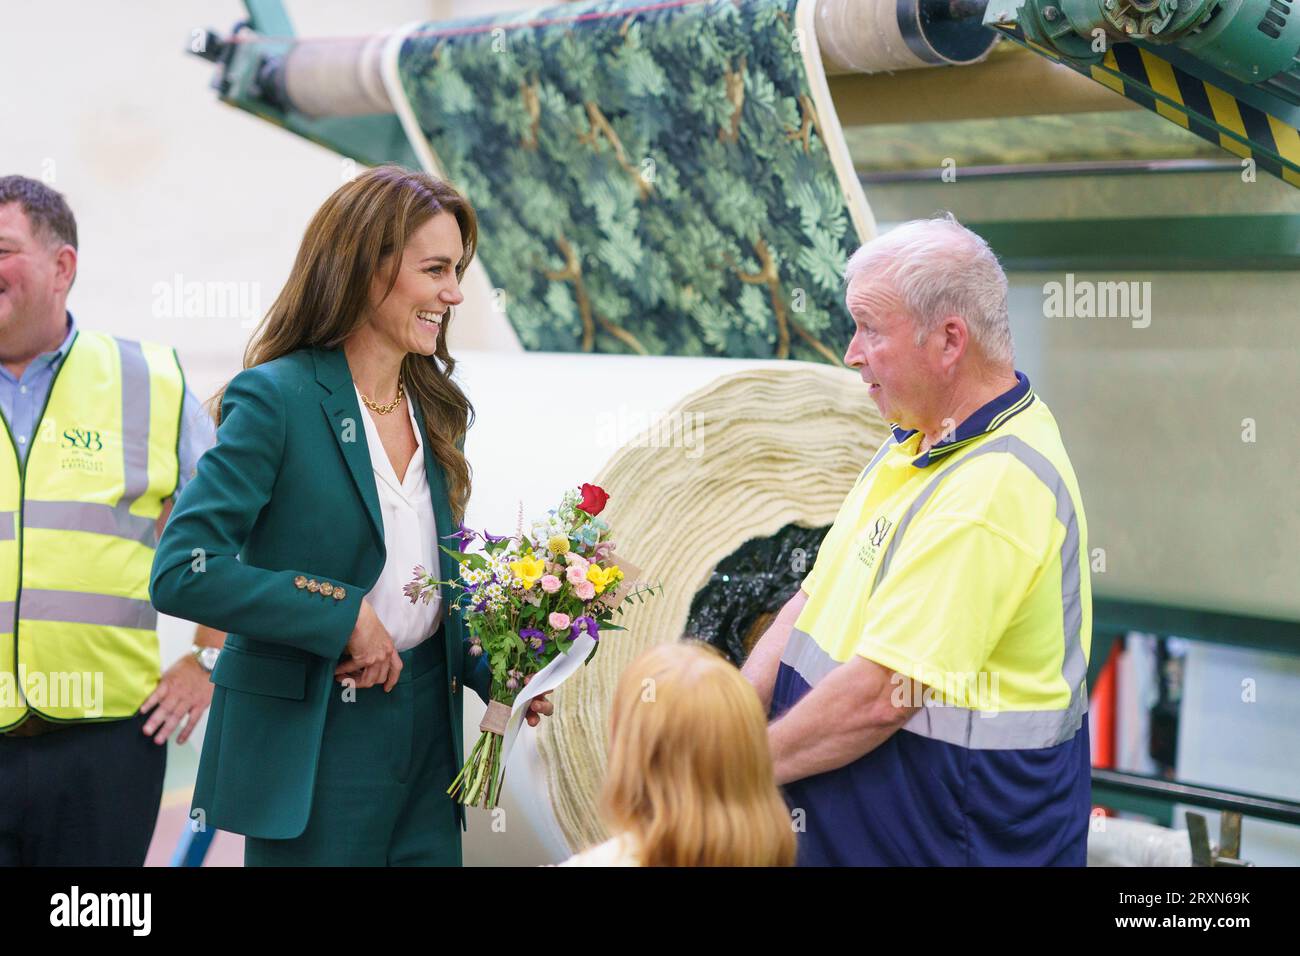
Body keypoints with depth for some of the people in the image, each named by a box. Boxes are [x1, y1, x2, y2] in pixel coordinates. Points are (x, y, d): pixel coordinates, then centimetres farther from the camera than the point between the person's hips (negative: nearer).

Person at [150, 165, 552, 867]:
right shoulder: (275, 398, -12)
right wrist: (341, 615, -18)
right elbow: (181, 571, -19)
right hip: (316, 743, -6)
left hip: (428, 729, 7)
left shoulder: (432, 407, 9)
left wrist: (495, 670, -1)